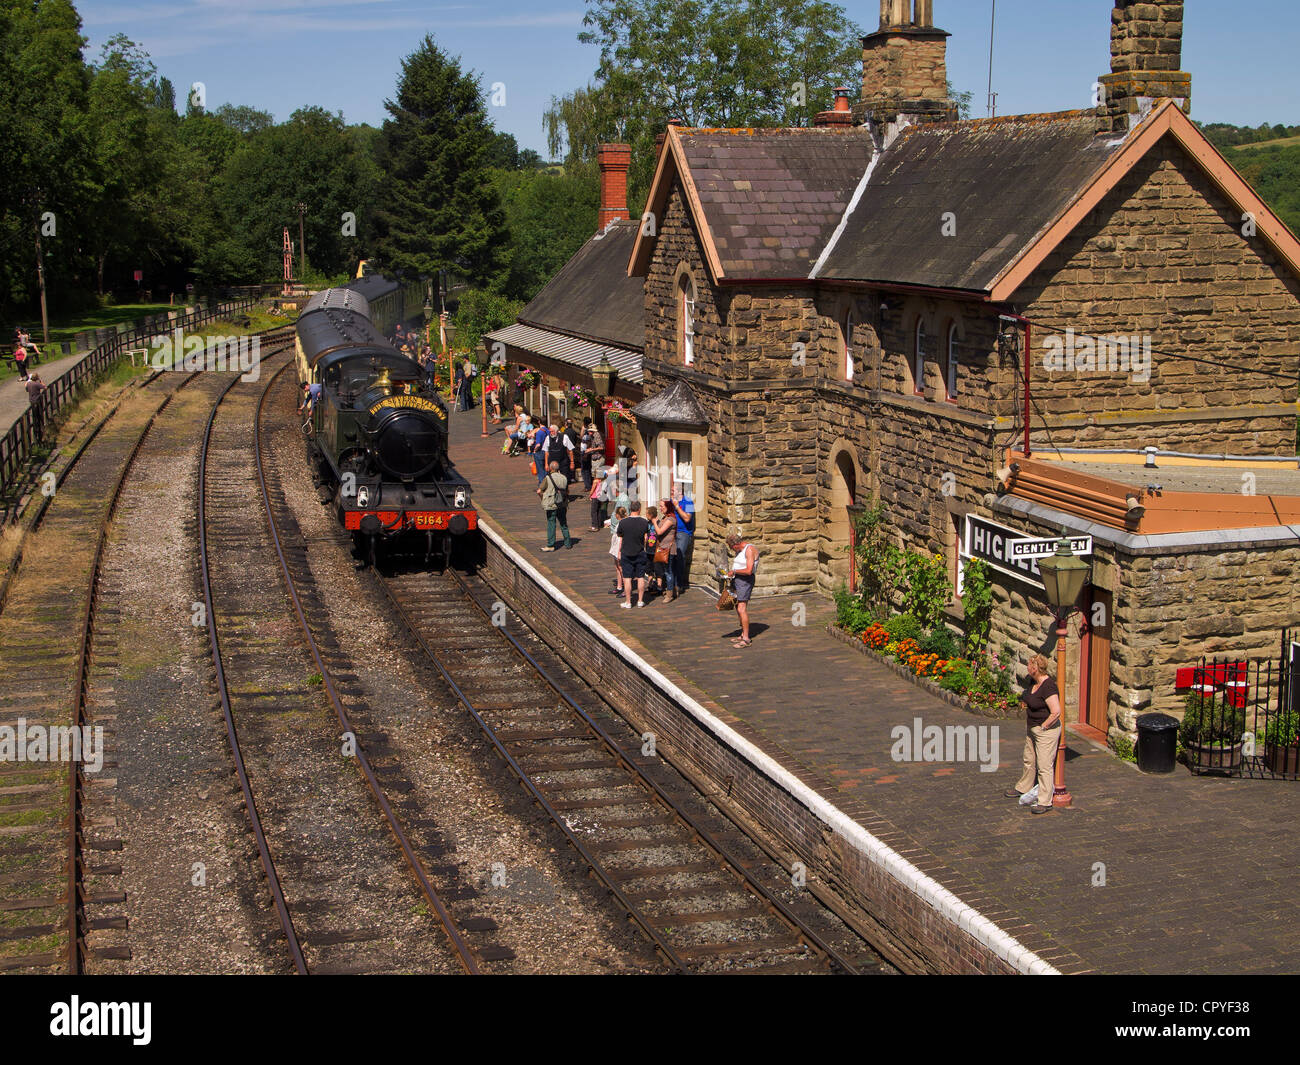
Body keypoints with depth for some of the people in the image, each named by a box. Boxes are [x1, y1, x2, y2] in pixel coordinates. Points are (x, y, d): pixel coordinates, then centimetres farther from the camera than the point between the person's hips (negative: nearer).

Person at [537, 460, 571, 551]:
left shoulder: (547, 478, -13)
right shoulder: (564, 478, 3)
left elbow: (539, 491, -12)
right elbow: (567, 492, 11)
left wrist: (543, 497, 7)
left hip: (551, 505, -5)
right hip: (562, 505, 5)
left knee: (551, 525, 0)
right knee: (564, 524, 15)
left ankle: (550, 546, 1)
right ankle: (568, 543, 22)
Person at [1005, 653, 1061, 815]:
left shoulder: (1048, 687, -24)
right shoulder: (1035, 682, 5)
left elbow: (1056, 712, -27)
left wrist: (1044, 726, -18)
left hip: (1046, 730, -10)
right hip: (1032, 729, 10)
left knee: (1044, 766, -6)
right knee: (1028, 761, 23)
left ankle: (1045, 802, -1)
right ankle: (1022, 789, 41)